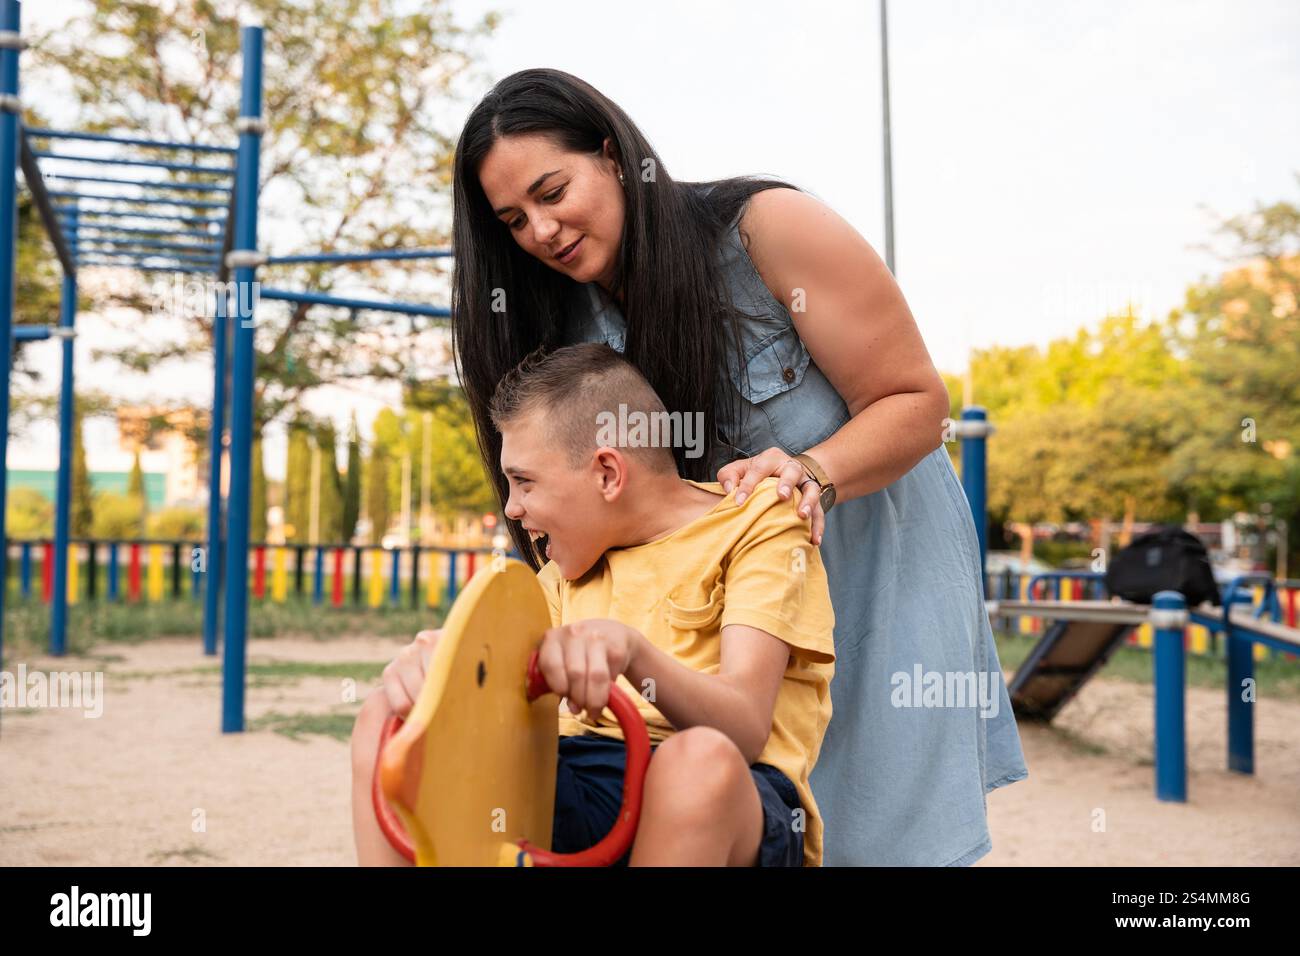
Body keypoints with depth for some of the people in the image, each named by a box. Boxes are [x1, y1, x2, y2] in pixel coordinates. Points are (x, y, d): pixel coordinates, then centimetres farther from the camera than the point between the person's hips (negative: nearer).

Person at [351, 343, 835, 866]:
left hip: (731, 799, -5)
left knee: (700, 757, -40)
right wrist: (433, 671, -14)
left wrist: (631, 649, -33)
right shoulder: (573, 558, 21)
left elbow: (744, 731, -15)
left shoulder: (756, 527, 1)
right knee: (387, 719, -10)